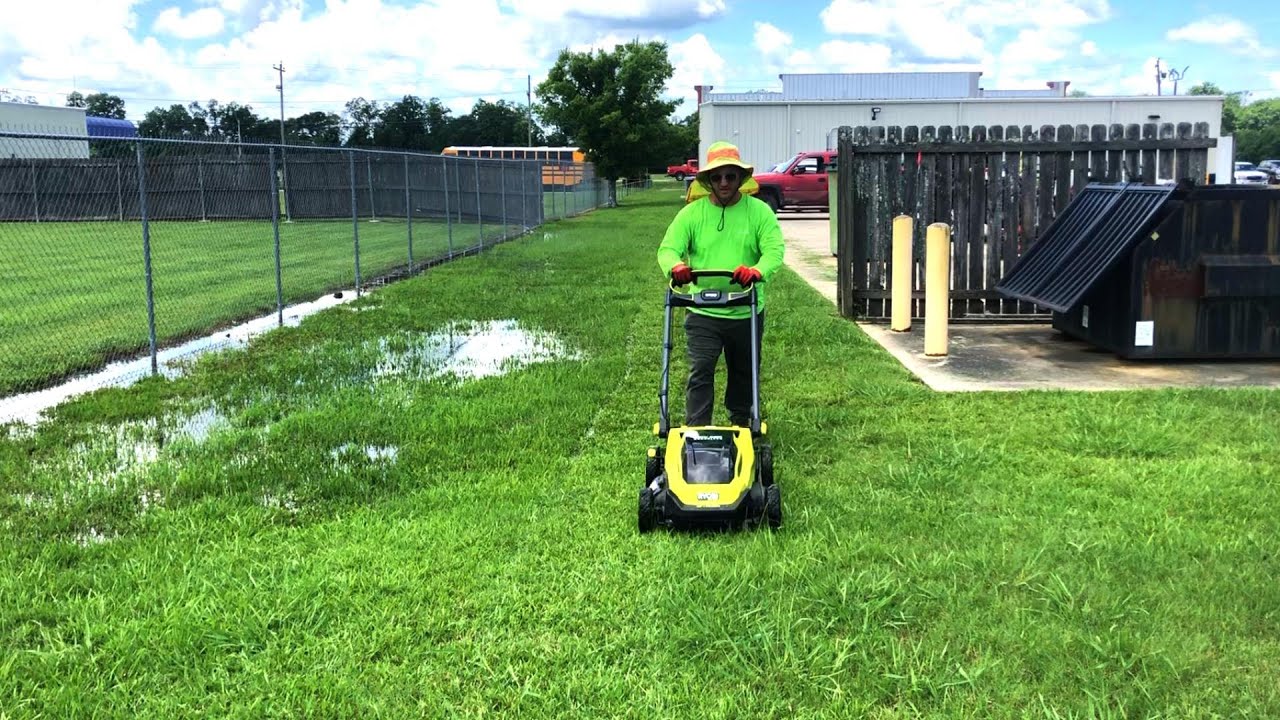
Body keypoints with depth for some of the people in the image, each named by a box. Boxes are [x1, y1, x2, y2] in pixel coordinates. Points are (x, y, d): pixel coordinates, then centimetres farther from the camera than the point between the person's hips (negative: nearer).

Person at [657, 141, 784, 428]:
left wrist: (758, 271, -37)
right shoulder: (691, 213, 0)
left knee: (744, 373, 17)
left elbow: (774, 249, -14)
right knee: (700, 372, -9)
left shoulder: (759, 212, -1)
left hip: (747, 312, 1)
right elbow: (668, 248, -8)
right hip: (703, 313, -1)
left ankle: (741, 423, 37)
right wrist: (675, 266, -33)